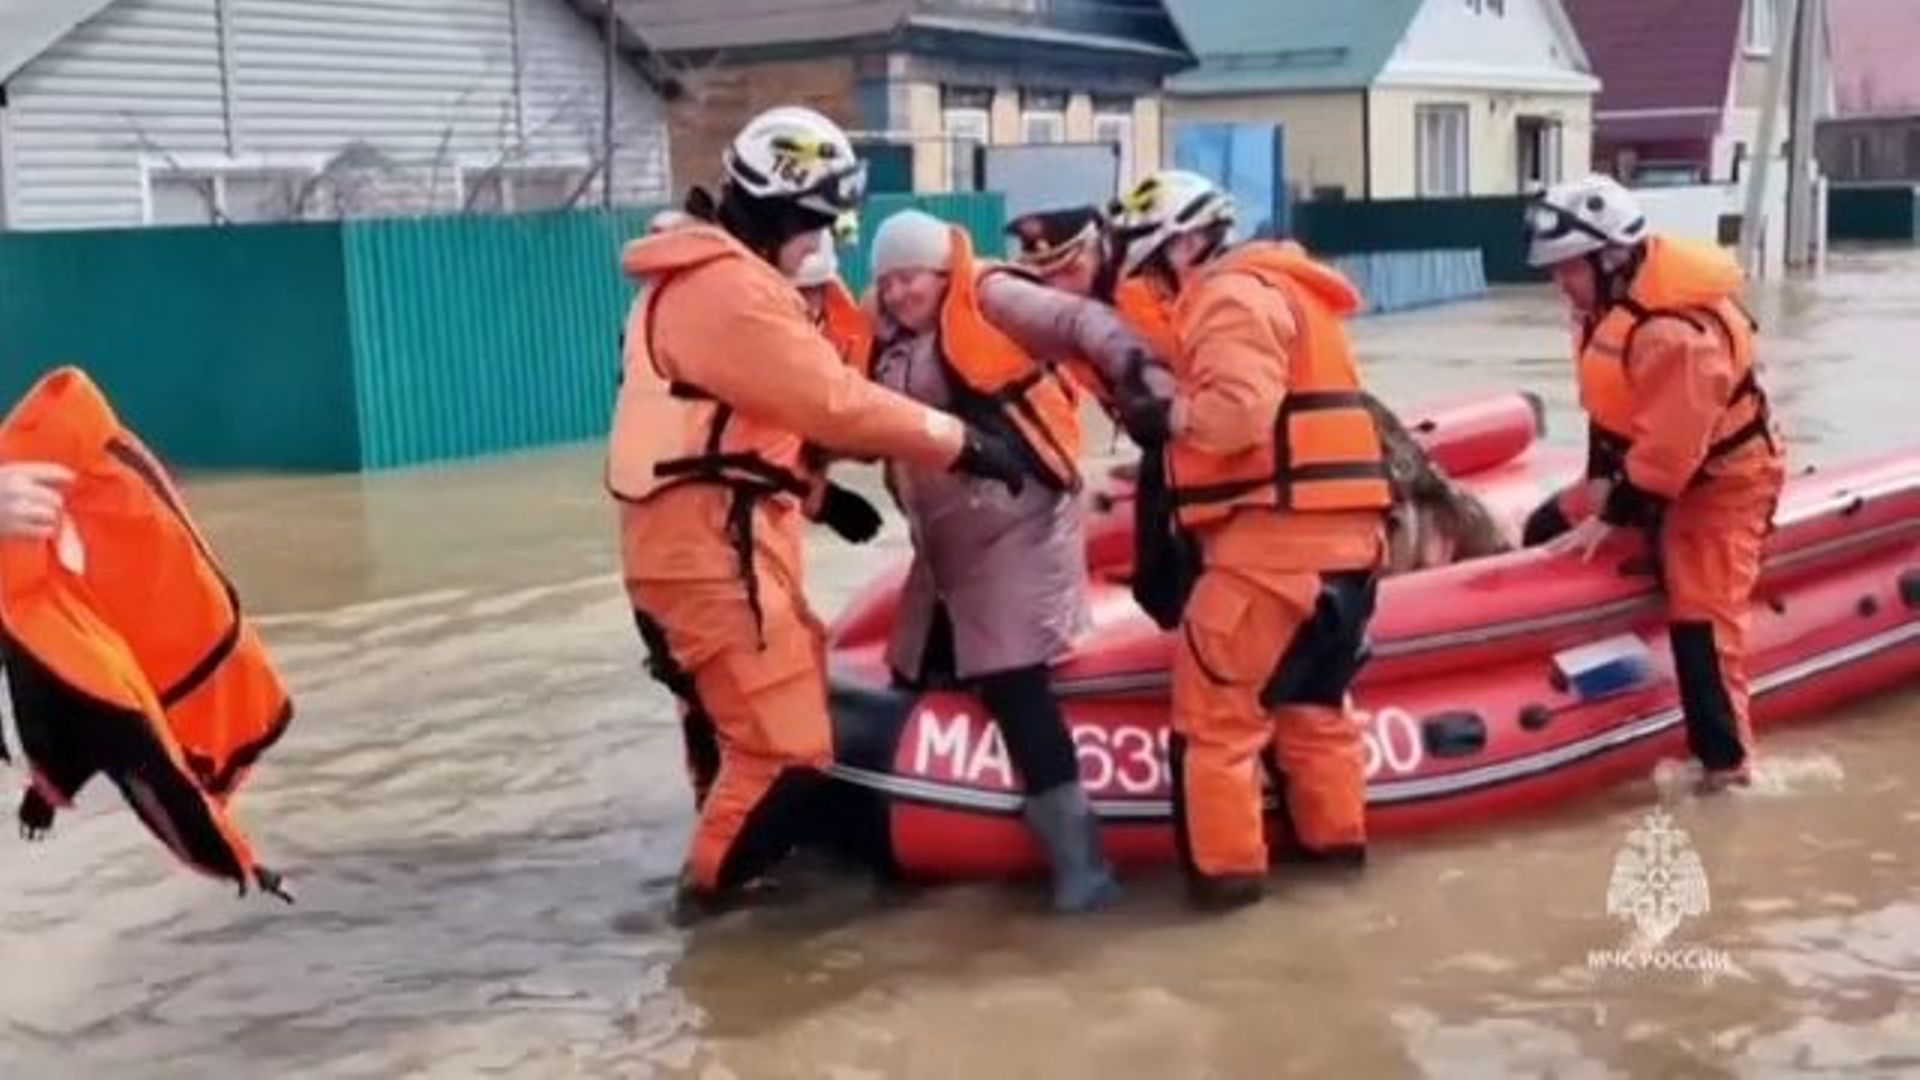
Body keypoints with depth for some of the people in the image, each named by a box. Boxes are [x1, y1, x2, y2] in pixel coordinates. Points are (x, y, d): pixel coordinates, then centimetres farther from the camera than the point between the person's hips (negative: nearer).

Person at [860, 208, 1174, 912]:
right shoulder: (891, 341, 14)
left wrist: (1138, 370, -36)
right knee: (915, 683, 15)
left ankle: (1078, 860, -13)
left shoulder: (987, 299, -8)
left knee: (1013, 687, -15)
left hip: (1016, 527, -9)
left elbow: (1081, 323, -19)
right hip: (944, 544, 9)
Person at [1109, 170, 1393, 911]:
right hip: (1337, 529, 10)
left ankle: (1226, 865, -1)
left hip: (1277, 532, -10)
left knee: (1215, 701, -4)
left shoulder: (1233, 297, -9)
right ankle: (1335, 834, 32)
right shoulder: (1276, 288, 23)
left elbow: (1241, 410, -23)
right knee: (1311, 695, 22)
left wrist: (1166, 415, -9)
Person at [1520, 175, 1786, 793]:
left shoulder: (1676, 330, -34)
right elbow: (1609, 404, 9)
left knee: (1701, 614, -15)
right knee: (1546, 534, 11)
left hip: (1719, 479, -10)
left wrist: (1612, 516, -25)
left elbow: (1669, 449, -32)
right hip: (1646, 464, 10)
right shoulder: (1611, 301, -1)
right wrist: (1601, 479, 2)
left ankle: (1726, 758, -7)